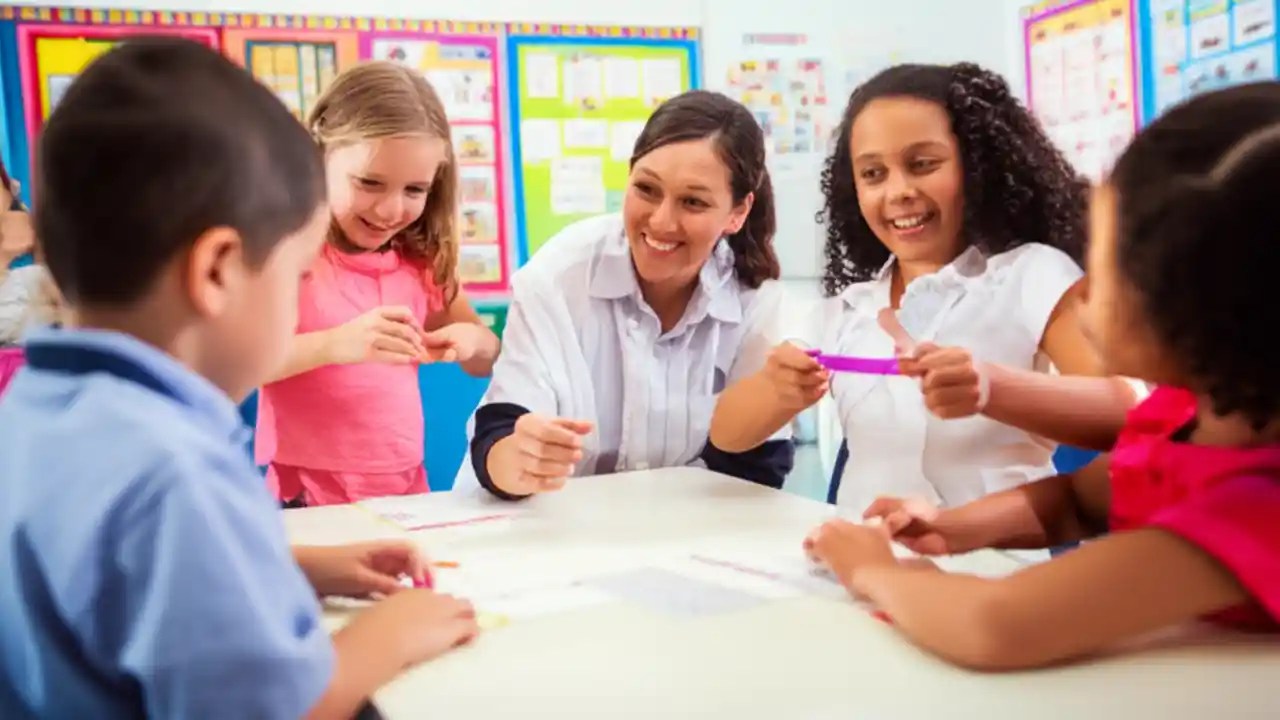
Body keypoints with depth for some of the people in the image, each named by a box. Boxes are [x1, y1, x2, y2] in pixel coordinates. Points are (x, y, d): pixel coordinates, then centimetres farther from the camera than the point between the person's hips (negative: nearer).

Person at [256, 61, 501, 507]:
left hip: (406, 495, 5)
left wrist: (470, 341, -5)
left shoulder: (421, 257, 7)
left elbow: (488, 361, 16)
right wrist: (334, 344, -28)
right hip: (303, 501, -4)